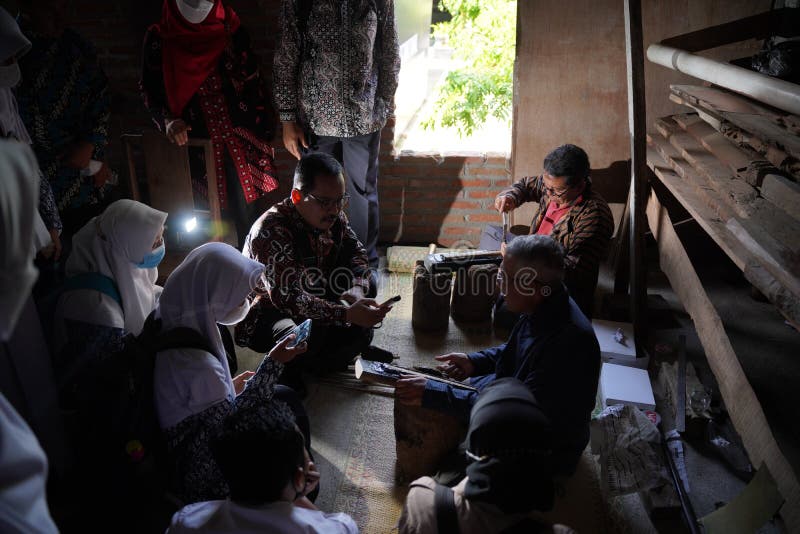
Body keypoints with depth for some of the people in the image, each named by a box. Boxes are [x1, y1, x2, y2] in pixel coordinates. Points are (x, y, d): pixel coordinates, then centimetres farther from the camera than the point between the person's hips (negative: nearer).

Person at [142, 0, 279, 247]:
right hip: (195, 141, 0)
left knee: (248, 210, -6)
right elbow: (151, 91, 9)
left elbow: (252, 80, 8)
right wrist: (168, 121, -10)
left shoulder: (230, 29, 6)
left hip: (240, 136, 0)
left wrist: (263, 131, 4)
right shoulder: (159, 39, 6)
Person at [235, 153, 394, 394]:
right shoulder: (272, 231, -33)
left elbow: (357, 254, 0)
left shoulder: (331, 215, -9)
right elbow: (287, 298, -38)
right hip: (266, 314, -7)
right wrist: (347, 314, -46)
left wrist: (357, 289, -22)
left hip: (311, 297, 7)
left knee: (367, 284, -4)